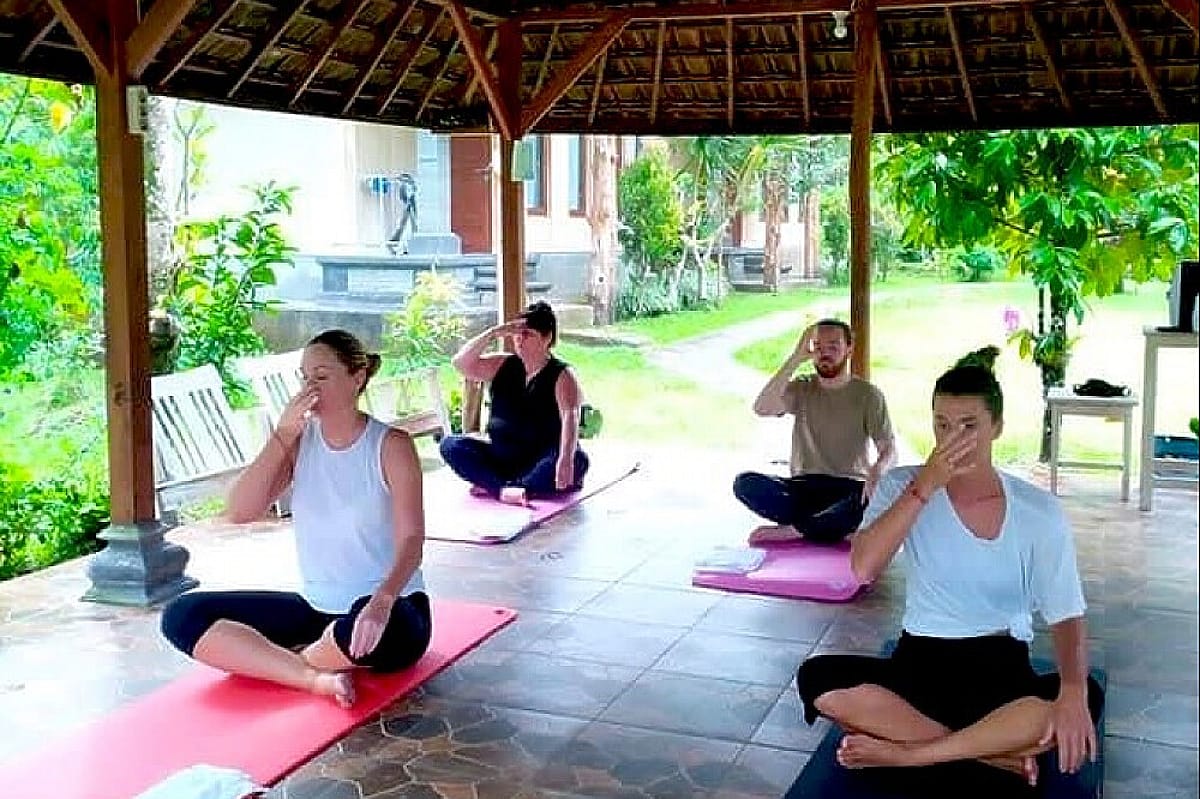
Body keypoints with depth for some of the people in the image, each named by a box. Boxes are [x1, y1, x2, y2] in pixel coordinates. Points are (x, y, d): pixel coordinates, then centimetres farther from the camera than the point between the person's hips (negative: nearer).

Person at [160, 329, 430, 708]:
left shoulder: (391, 445, -10)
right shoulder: (299, 442, 2)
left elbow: (411, 540, -20)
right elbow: (240, 512, -9)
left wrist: (382, 600, -39)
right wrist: (282, 436, -17)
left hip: (388, 610, -5)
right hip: (316, 607, 5)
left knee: (375, 627, -42)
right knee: (183, 616, -10)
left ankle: (269, 659, -10)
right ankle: (316, 678, -24)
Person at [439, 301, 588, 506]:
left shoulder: (562, 376, -9)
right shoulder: (502, 366, 8)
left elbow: (570, 418, -25)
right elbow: (461, 363, -2)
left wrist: (565, 459, -44)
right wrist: (492, 333, -14)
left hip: (540, 463, -4)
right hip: (500, 460, 4)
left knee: (577, 460, -35)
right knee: (450, 445, -15)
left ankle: (492, 486, -33)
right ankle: (505, 490, -34)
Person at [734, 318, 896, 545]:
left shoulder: (867, 394, 6)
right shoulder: (801, 389, 11)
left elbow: (888, 449, -2)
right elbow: (761, 409, -9)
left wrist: (876, 472, -28)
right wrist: (796, 358, -9)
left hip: (849, 489, -1)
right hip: (804, 487, 2)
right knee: (745, 483, -25)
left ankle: (792, 530, -27)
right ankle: (837, 526, -26)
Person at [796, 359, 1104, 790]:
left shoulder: (1039, 511, -4)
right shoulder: (902, 486, -3)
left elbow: (1066, 615, -7)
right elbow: (863, 568, -18)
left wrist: (1073, 689, -27)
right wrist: (924, 485, -24)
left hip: (1002, 670, 0)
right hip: (919, 663, 0)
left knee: (1086, 698, -32)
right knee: (817, 678, -27)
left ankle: (903, 753, -23)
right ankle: (997, 752, -23)